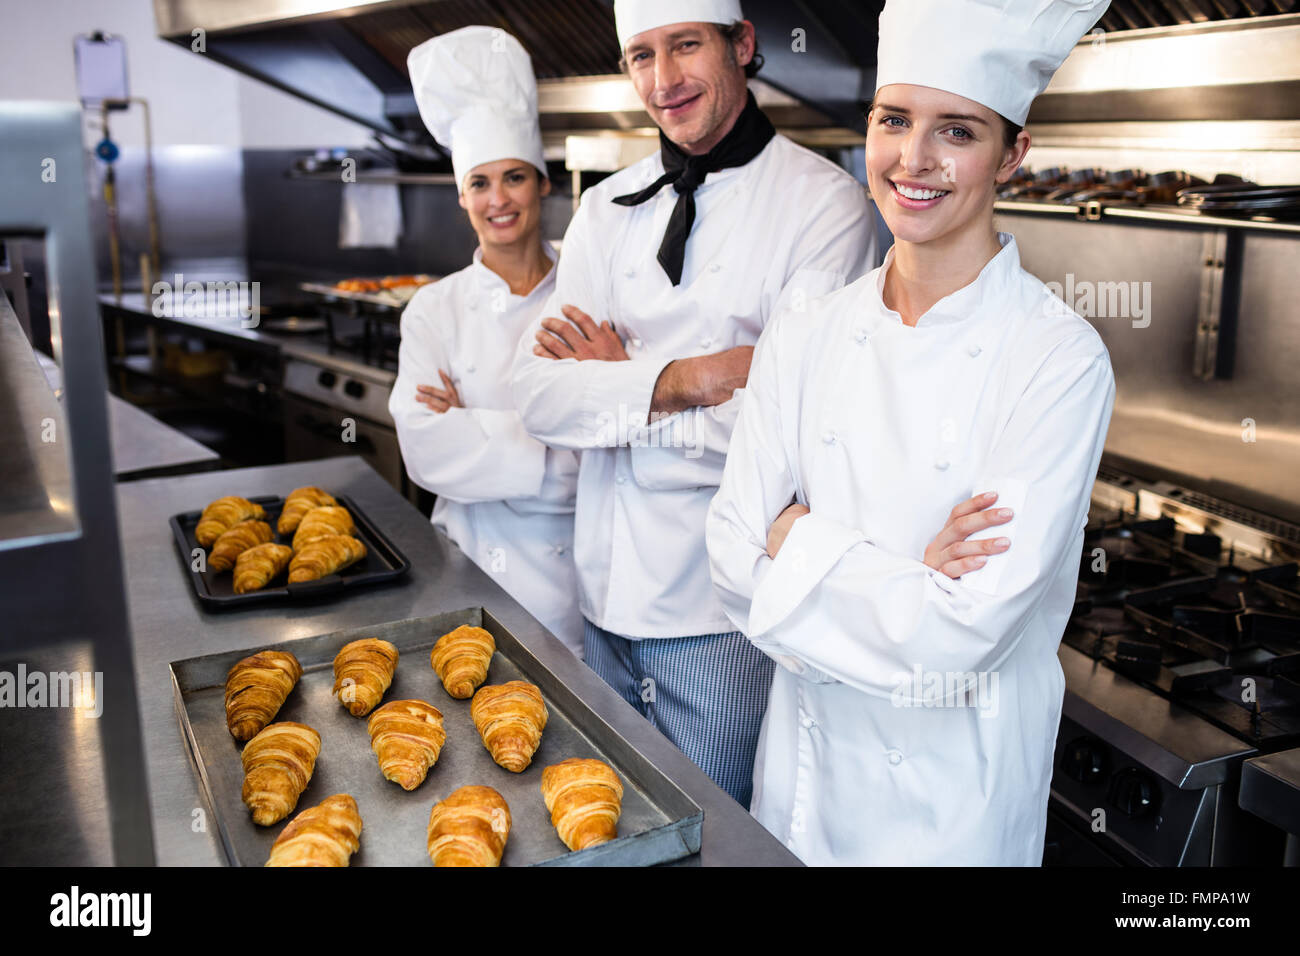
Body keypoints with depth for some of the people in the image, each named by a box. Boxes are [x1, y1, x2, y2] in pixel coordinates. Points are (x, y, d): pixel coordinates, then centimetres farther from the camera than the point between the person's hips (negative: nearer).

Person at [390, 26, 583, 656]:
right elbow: (427, 450, -11)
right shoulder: (435, 311, 0)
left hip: (579, 561, 0)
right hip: (477, 569, 0)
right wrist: (557, 460, -17)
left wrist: (478, 428, -13)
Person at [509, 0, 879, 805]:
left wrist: (621, 377, -9)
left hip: (725, 615, -5)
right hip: (607, 594, 5)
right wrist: (679, 379, -18)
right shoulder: (607, 209, 7)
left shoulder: (825, 201, -9)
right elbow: (540, 393, -3)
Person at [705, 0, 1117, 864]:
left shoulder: (1060, 359, -18)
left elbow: (966, 629, -23)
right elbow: (735, 556, -7)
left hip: (956, 781, -3)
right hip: (805, 751, 4)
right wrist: (902, 574, -20)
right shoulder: (805, 335, -4)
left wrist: (799, 546, -15)